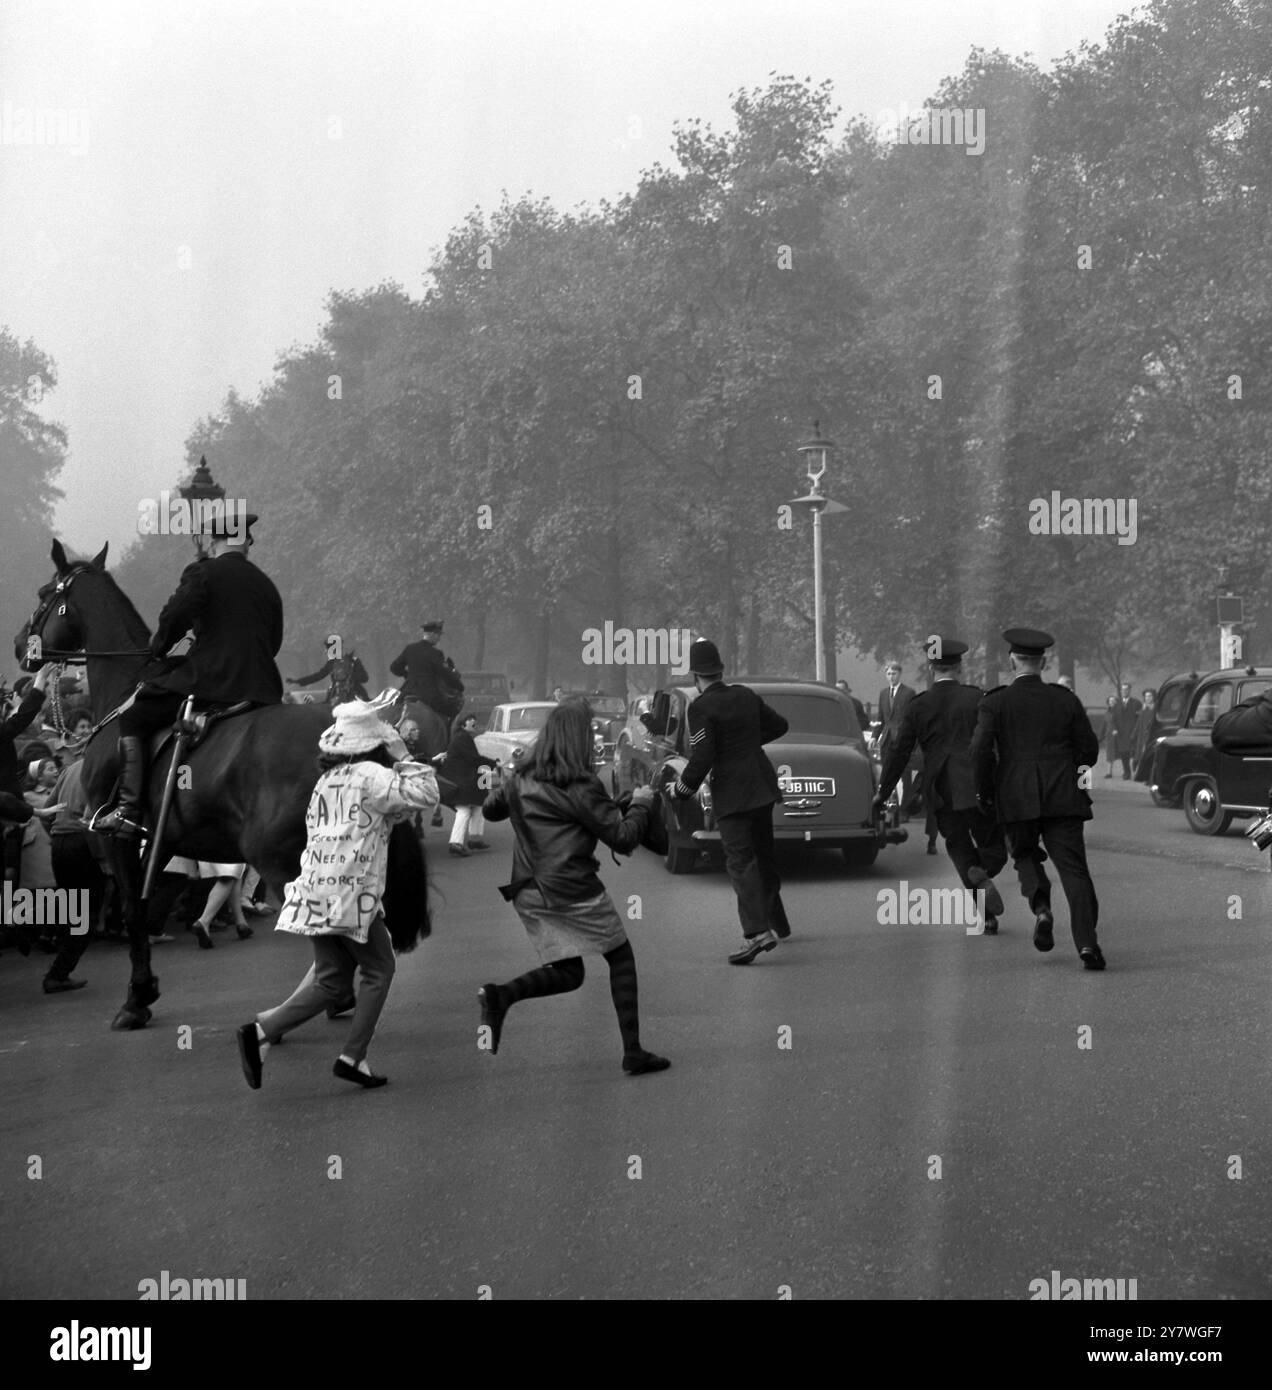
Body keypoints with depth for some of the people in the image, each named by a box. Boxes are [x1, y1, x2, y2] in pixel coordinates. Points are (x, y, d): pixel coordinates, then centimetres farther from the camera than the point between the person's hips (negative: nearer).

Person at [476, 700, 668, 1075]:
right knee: (621, 959, 11)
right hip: (573, 891, -6)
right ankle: (633, 1053, 9)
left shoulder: (521, 780, 6)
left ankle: (500, 996, -10)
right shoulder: (581, 786, -13)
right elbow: (623, 839, -10)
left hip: (528, 893, 6)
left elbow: (490, 809, 24)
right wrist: (639, 804, 6)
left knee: (568, 973, 16)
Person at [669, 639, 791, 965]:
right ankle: (777, 923, 31)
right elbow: (779, 725, 21)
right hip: (762, 784, 7)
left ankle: (757, 932, -26)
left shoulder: (702, 708, -14)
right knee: (763, 857, 20)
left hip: (731, 792, -7)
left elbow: (702, 758, -18)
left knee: (740, 861, -11)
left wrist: (681, 788, -3)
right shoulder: (745, 696, 8)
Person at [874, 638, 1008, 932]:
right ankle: (982, 872, -18)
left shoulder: (917, 706, 2)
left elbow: (899, 753, 3)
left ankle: (987, 917, -3)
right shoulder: (977, 698, -1)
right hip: (981, 787, -1)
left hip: (942, 794, 1)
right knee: (993, 846, 16)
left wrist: (882, 793, 11)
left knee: (959, 848, 14)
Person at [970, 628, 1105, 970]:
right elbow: (1089, 749, 8)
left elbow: (981, 749, -10)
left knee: (1025, 855, 22)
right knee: (1073, 869, -1)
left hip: (1016, 799, -1)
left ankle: (1041, 907, -5)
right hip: (1064, 797, 1)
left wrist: (985, 792, 3)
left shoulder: (995, 703, -1)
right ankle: (1087, 943, -11)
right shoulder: (1066, 700, 5)